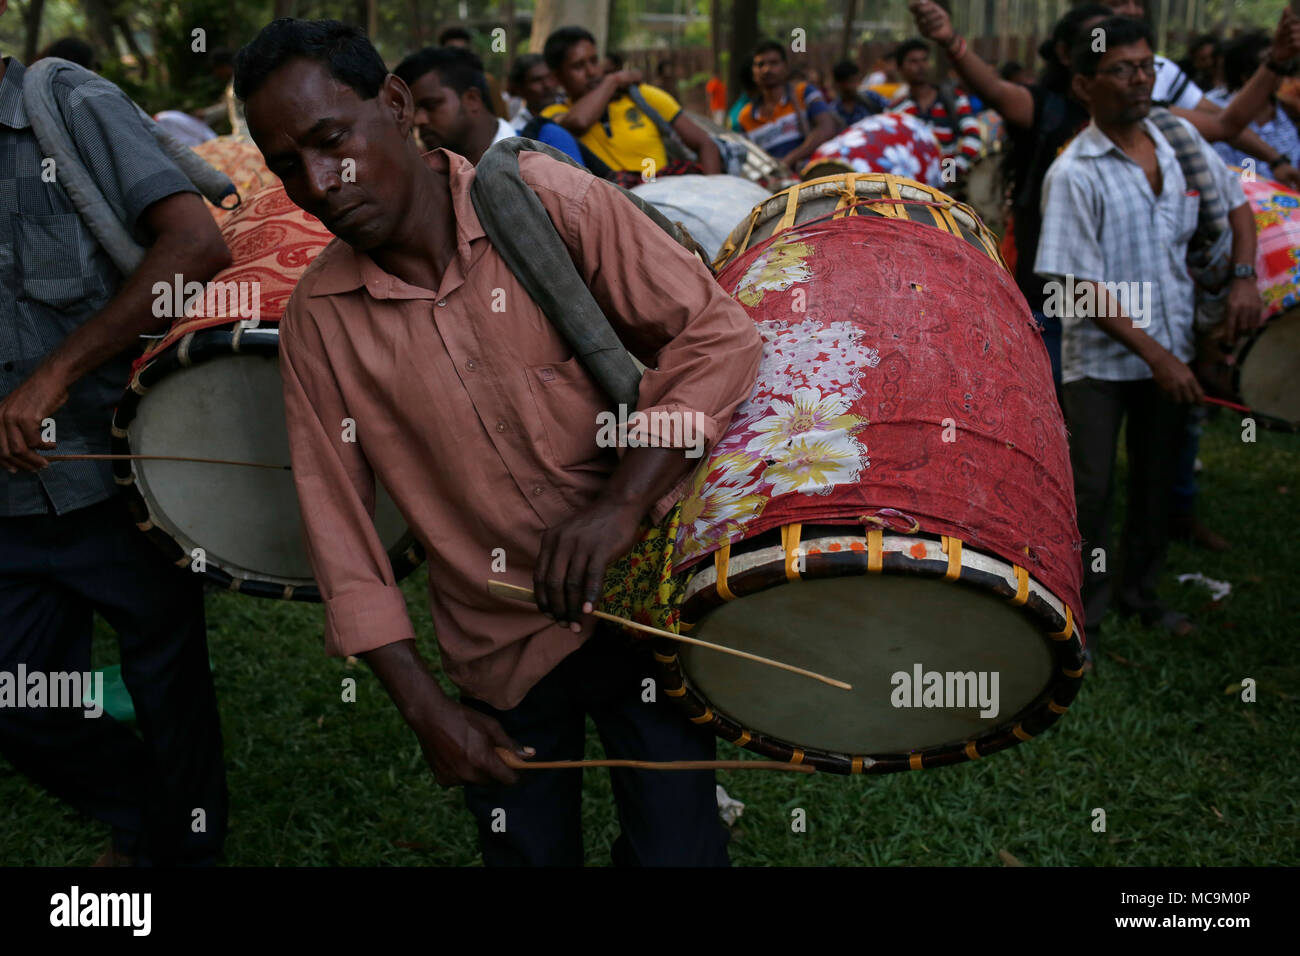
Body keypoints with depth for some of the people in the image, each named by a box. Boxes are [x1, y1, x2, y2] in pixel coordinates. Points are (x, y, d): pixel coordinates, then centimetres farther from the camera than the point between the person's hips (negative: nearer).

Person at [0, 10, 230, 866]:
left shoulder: (73, 108, -9)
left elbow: (195, 244, -22)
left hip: (128, 482, -5)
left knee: (170, 688, 10)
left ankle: (187, 844, 35)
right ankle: (141, 819, 40)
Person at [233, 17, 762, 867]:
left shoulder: (553, 204, -13)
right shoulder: (318, 319, -5)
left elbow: (719, 336, -14)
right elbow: (338, 520, -2)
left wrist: (622, 504, -25)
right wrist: (423, 706, -8)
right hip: (502, 651, 2)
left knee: (680, 848, 3)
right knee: (530, 850, 15)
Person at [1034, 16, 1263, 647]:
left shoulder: (1181, 139, 1)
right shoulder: (1074, 175, -17)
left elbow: (1237, 204, 16)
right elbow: (1082, 287, -19)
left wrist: (1244, 275, -3)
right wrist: (1156, 356, -20)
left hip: (1171, 354, 6)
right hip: (1100, 360, -5)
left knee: (1156, 482, 17)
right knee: (1091, 490, 1)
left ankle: (1140, 594, 35)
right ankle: (1082, 613, 16)